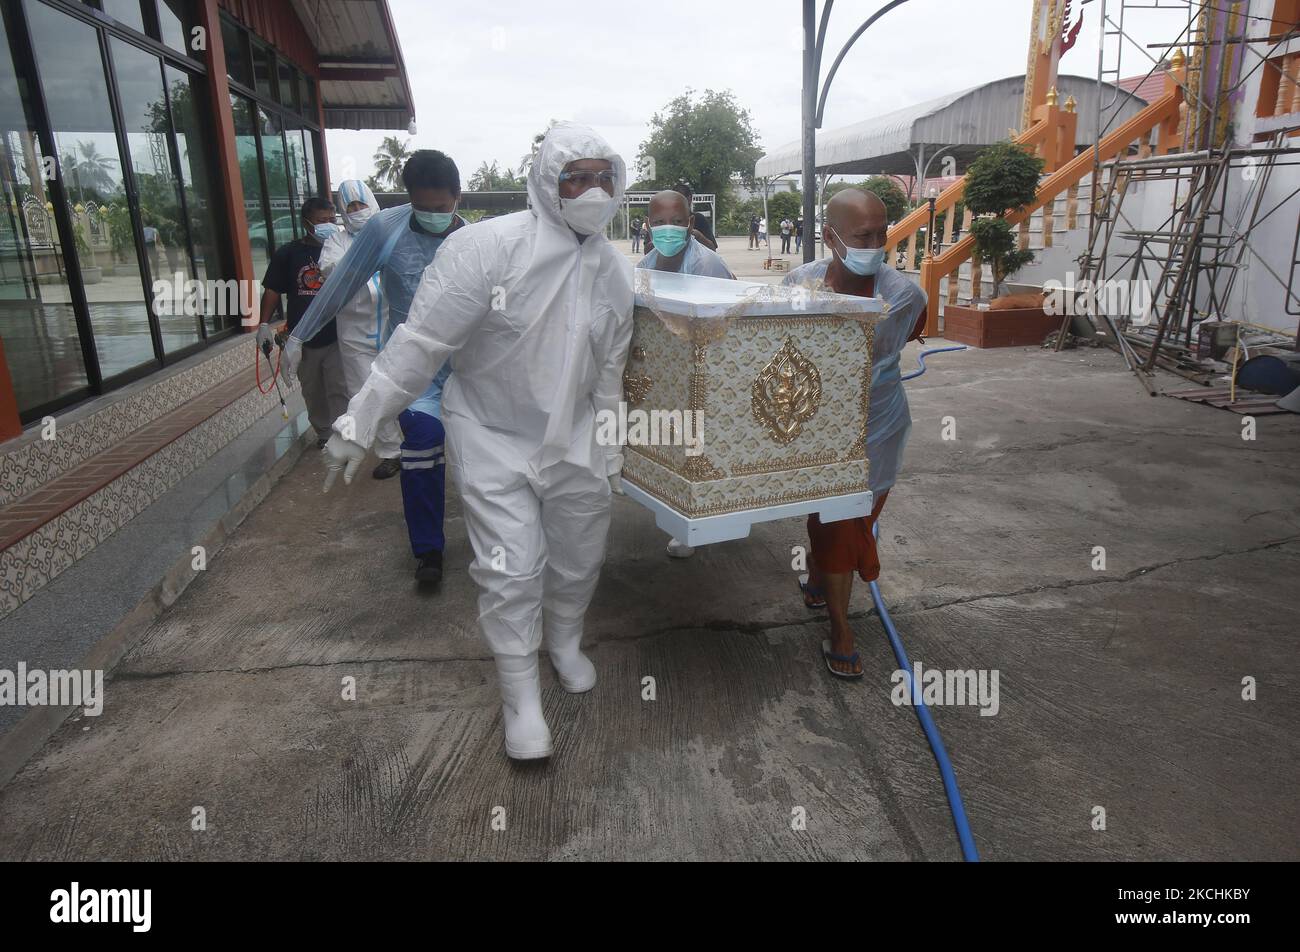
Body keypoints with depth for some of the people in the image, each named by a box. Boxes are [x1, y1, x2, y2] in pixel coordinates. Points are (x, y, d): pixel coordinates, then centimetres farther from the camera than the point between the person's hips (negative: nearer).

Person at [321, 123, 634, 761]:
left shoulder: (615, 272, -3)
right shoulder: (487, 247, -21)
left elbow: (608, 373, 7)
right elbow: (421, 340, -19)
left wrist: (608, 453, 10)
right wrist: (359, 424, -17)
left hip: (572, 439, 5)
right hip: (492, 436, -4)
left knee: (579, 557, 15)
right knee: (511, 570, -3)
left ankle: (564, 641, 45)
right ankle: (520, 695, 18)